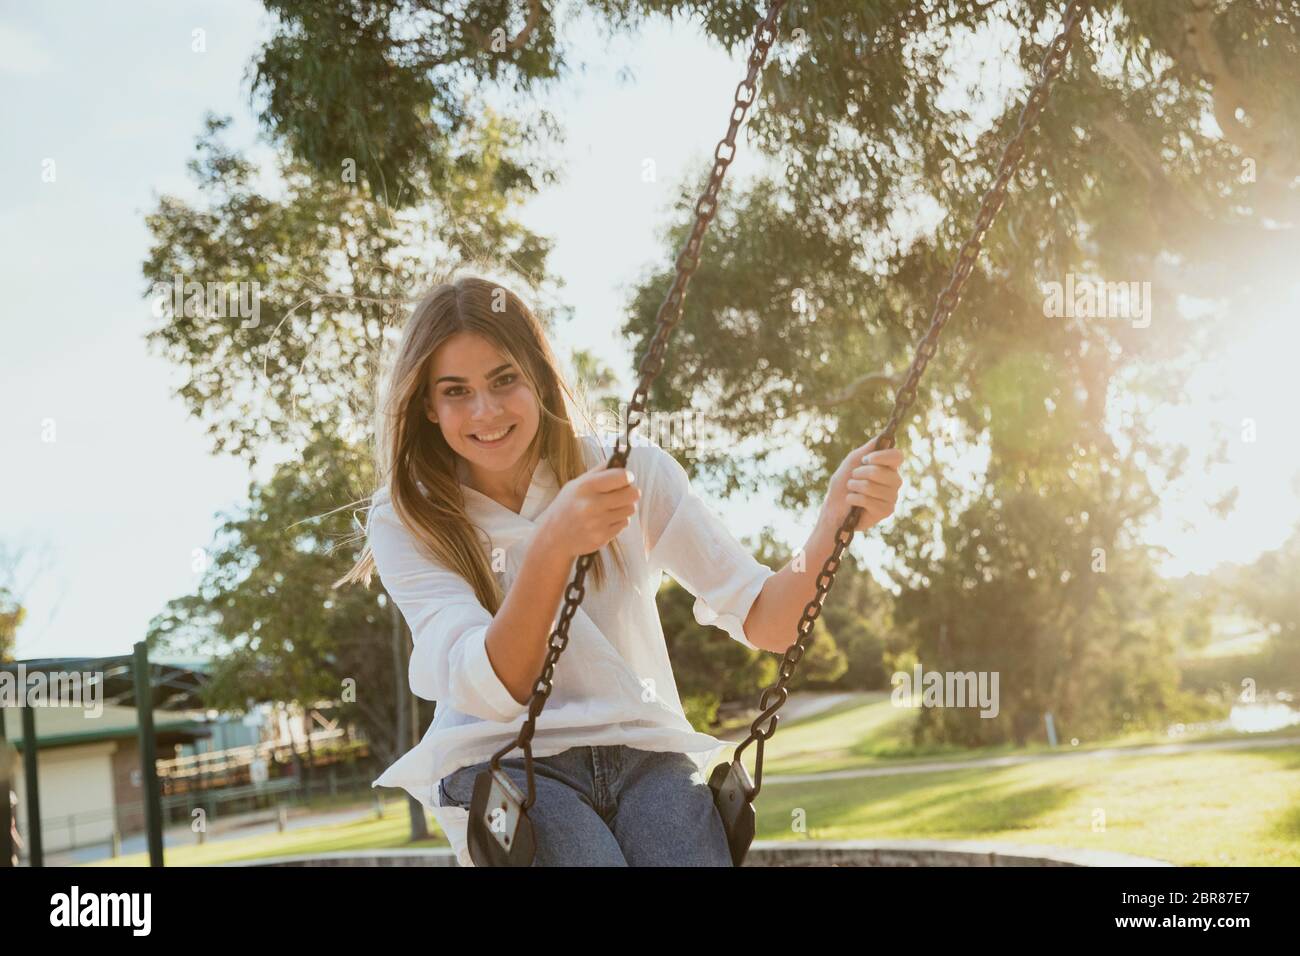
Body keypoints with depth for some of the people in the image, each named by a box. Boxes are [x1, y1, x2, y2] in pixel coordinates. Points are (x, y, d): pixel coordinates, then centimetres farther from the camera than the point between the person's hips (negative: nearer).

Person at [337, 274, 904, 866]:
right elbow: (492, 690, -16)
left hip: (644, 752, 1)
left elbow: (765, 624, -2)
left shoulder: (636, 472, 3)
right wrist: (551, 544, -33)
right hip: (499, 763, -1)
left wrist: (832, 525, -21)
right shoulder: (405, 521, -1)